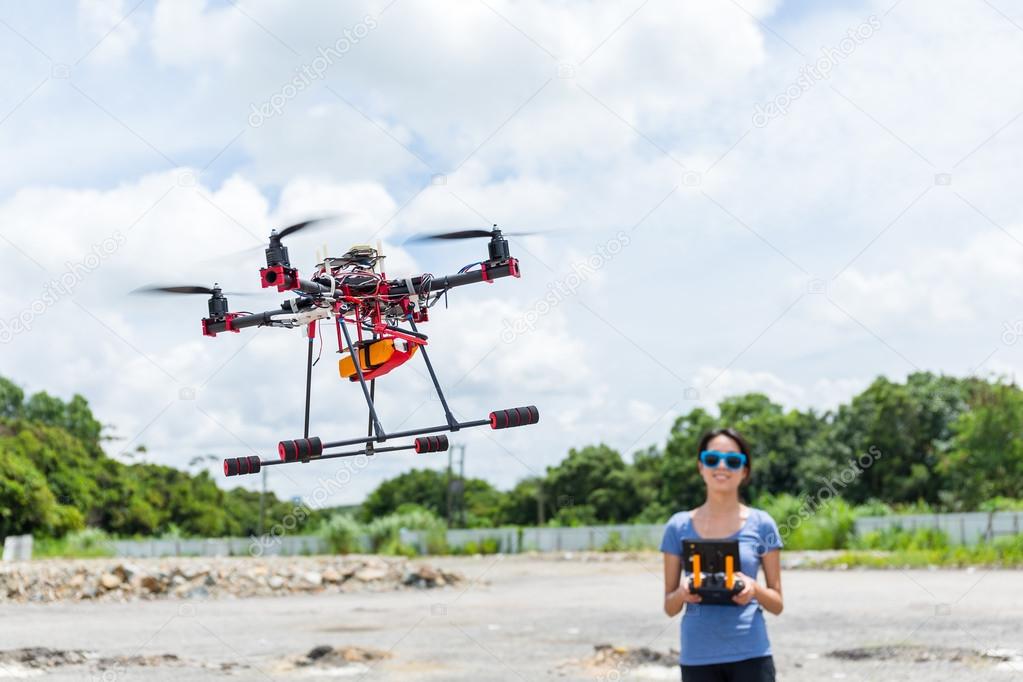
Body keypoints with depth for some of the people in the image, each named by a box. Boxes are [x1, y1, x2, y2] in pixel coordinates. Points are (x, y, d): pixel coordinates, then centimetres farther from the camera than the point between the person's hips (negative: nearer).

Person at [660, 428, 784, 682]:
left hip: (750, 655, -1)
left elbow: (777, 604, 6)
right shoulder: (679, 526, 5)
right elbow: (670, 607, 8)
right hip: (698, 658, 1)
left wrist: (755, 589, -16)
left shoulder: (761, 524, 3)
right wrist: (683, 593, -15)